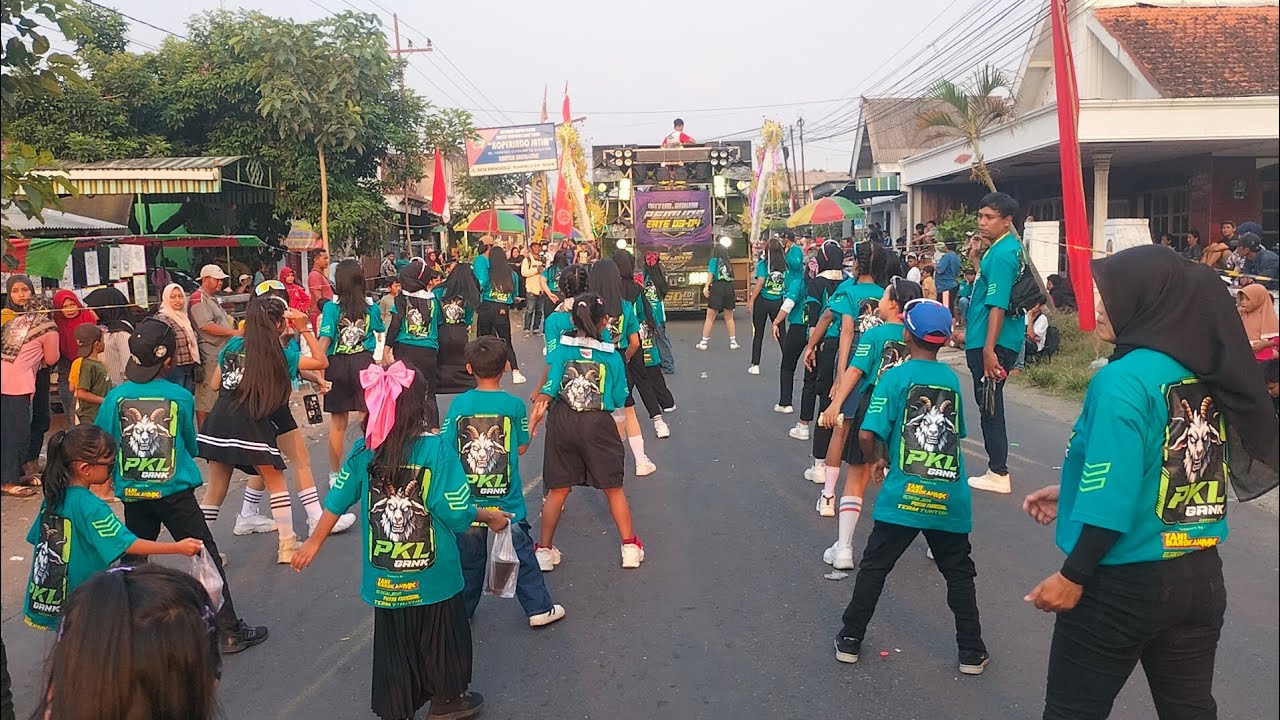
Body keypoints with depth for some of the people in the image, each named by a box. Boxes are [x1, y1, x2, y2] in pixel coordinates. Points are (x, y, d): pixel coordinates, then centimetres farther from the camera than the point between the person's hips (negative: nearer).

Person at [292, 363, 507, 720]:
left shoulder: (364, 450, -7)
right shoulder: (437, 448, -19)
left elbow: (336, 501, 2)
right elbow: (457, 513, -19)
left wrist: (314, 543, 17)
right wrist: (490, 516, 0)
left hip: (385, 578, 3)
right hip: (434, 575, -3)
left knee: (393, 643, 18)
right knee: (440, 635, 19)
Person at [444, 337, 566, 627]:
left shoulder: (459, 404, -8)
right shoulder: (515, 405, -10)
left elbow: (446, 448, -6)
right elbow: (522, 447, 0)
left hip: (468, 499, 1)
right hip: (506, 499, -1)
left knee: (468, 556, 16)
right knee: (521, 553, 10)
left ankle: (462, 610, 28)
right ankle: (539, 608, 17)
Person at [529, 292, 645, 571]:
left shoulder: (561, 348, -5)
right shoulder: (612, 355, -4)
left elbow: (550, 388, -11)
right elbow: (619, 399, 1)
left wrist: (537, 408, -1)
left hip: (562, 422, 1)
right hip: (599, 423, -1)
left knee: (557, 490, 12)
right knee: (614, 488, 12)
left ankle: (544, 550, 18)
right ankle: (630, 546, 20)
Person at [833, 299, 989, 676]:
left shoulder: (895, 377, -6)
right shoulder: (952, 379, 8)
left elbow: (867, 434, -14)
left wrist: (874, 460, 7)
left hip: (903, 495, -3)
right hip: (950, 498, 3)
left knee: (874, 567, 11)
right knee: (959, 574, 16)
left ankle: (850, 640, 18)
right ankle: (972, 652, 22)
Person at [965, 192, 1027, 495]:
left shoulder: (1001, 255, -17)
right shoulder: (1010, 247, 14)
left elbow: (998, 305, -24)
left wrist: (989, 350, -27)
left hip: (992, 344, -10)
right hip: (984, 341, 10)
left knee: (990, 407, -3)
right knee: (989, 406, 16)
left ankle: (998, 474, 5)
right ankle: (997, 468, 24)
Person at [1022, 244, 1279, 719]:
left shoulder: (1124, 380, -20)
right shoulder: (1206, 373, 4)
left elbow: (1113, 499, -22)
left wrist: (1072, 576, -13)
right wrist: (1072, 492, 18)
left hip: (1125, 583, -7)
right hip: (1201, 574, 8)